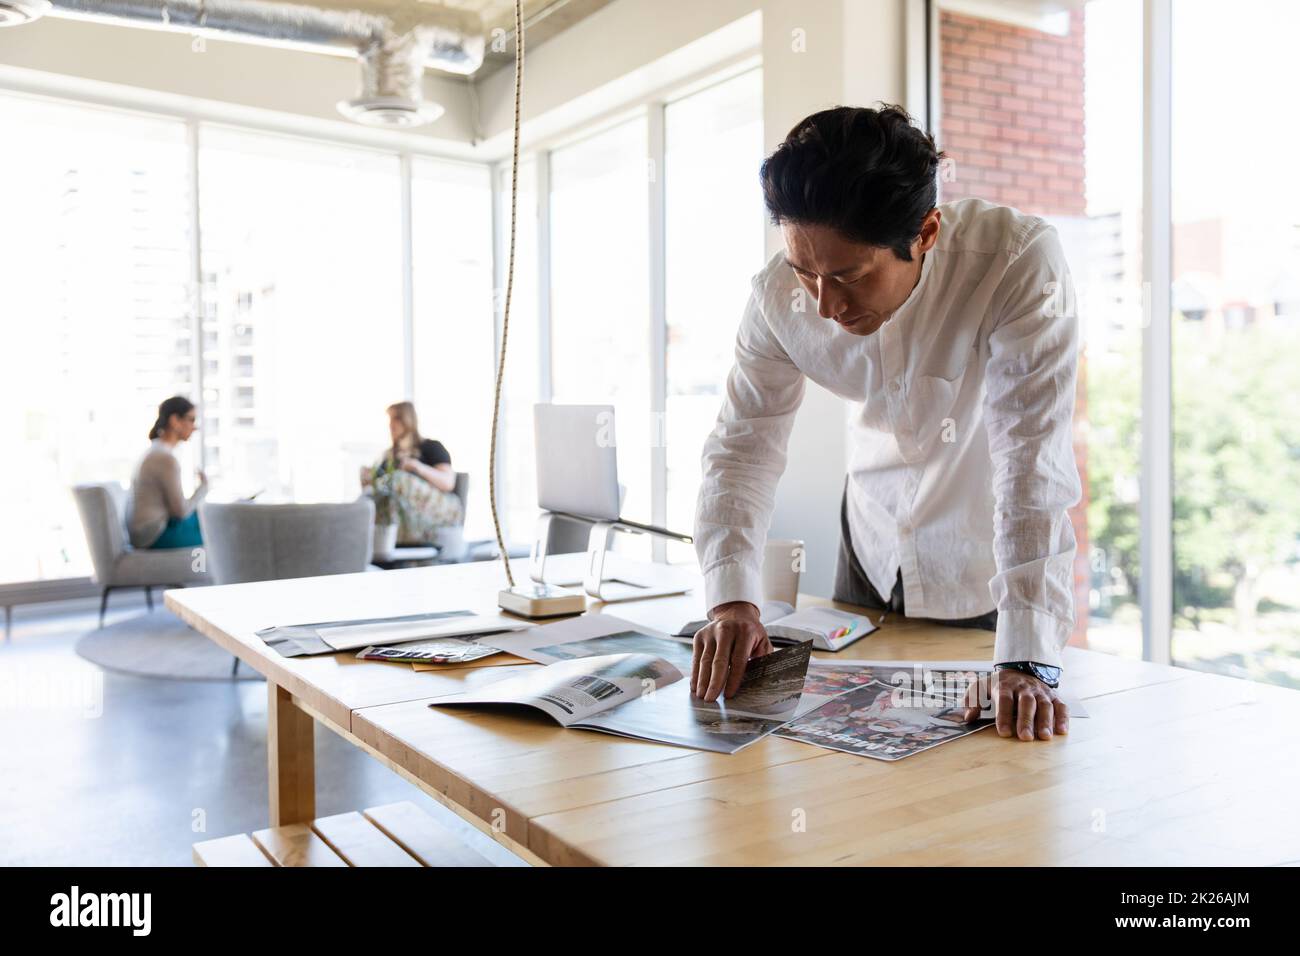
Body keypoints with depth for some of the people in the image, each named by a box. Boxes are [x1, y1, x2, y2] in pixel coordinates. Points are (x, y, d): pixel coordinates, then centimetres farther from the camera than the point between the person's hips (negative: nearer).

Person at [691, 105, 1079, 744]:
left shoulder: (1020, 262, -31)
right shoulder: (780, 295, -20)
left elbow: (1033, 460, -35)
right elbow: (742, 445, -14)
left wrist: (1027, 661, -40)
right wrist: (732, 597, -29)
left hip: (990, 570, -3)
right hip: (874, 553, 4)